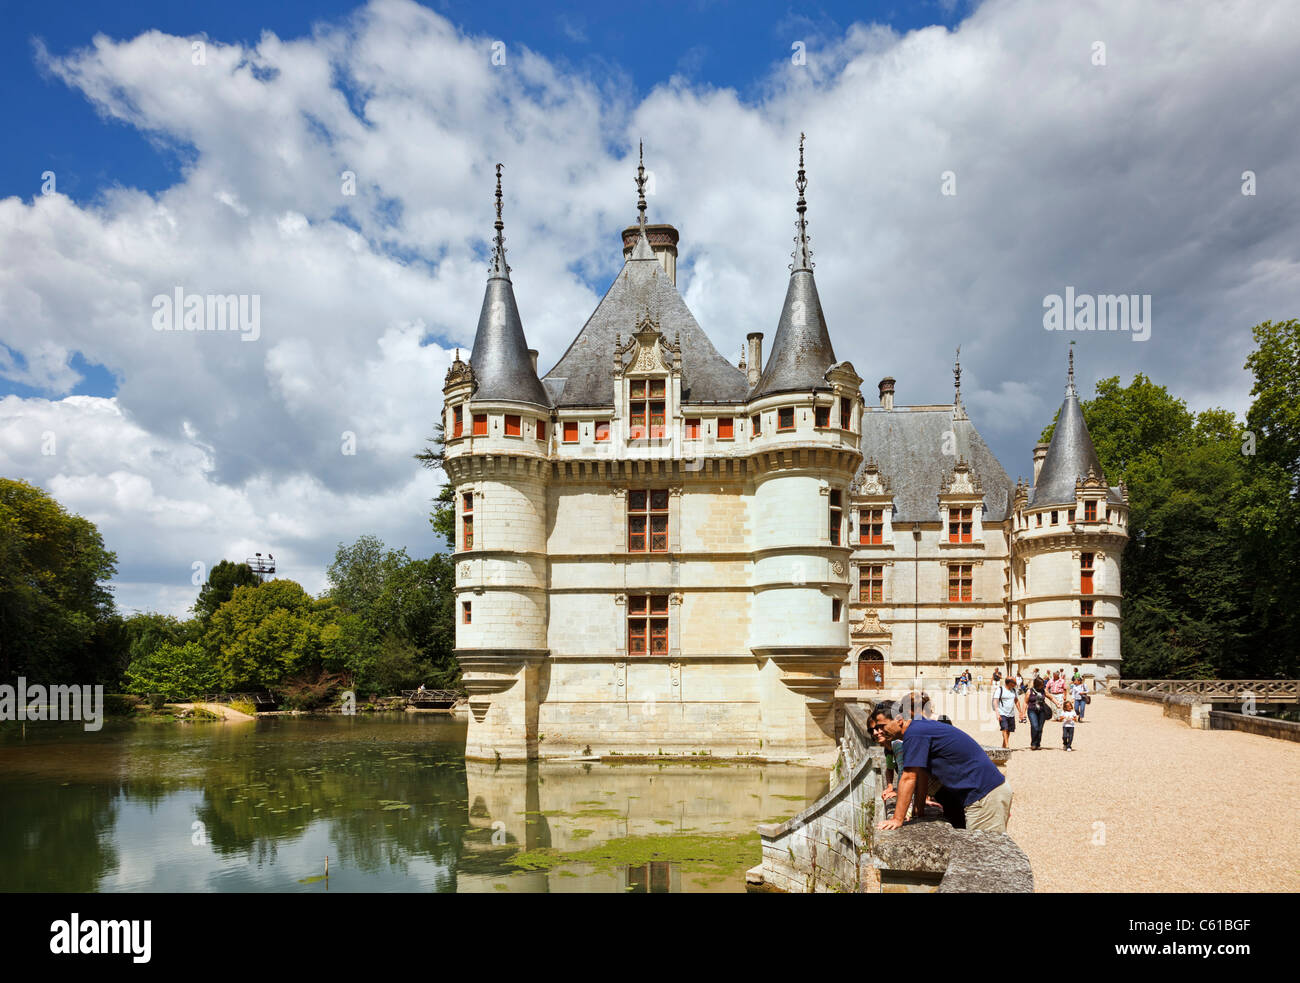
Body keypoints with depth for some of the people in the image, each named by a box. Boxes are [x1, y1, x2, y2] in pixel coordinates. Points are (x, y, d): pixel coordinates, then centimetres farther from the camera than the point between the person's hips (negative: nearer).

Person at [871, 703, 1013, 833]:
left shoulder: (914, 734, -18)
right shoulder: (920, 728, 14)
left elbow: (909, 779, -18)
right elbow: (922, 775, 18)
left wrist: (897, 819, -15)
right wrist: (919, 809, 19)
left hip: (985, 794, -10)